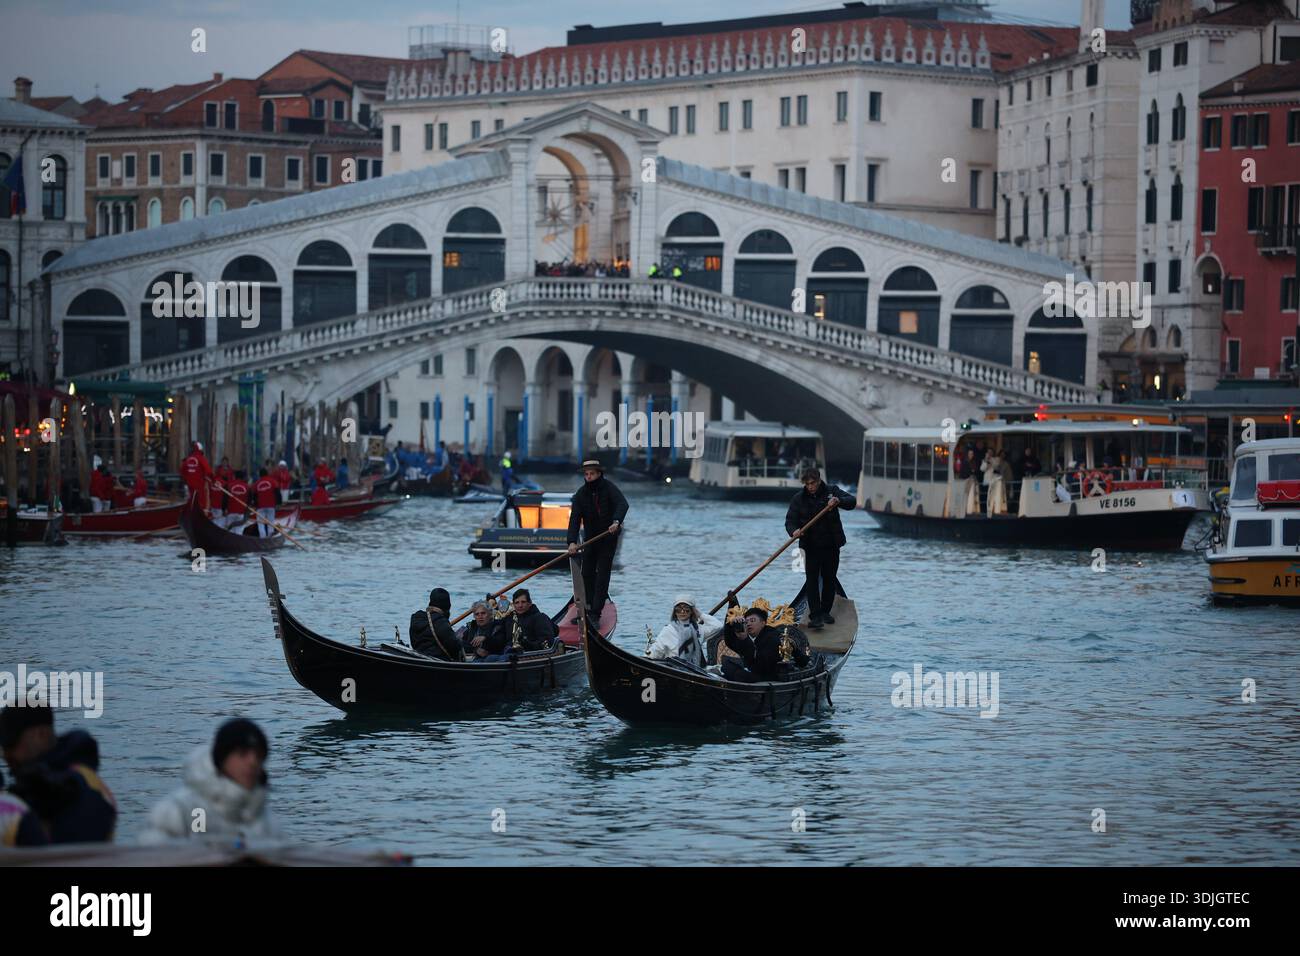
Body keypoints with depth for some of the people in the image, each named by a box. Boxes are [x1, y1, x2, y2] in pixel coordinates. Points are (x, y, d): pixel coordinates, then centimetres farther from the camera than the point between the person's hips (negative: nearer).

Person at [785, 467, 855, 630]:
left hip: (831, 544, 1)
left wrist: (838, 501, -32)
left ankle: (825, 612, 24)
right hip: (811, 546, -1)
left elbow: (851, 502, -10)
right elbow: (790, 520, -4)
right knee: (812, 580, -10)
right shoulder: (798, 499, 1)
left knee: (829, 579, 10)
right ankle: (815, 616, -13)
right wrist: (794, 531, -27)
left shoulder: (831, 491, 1)